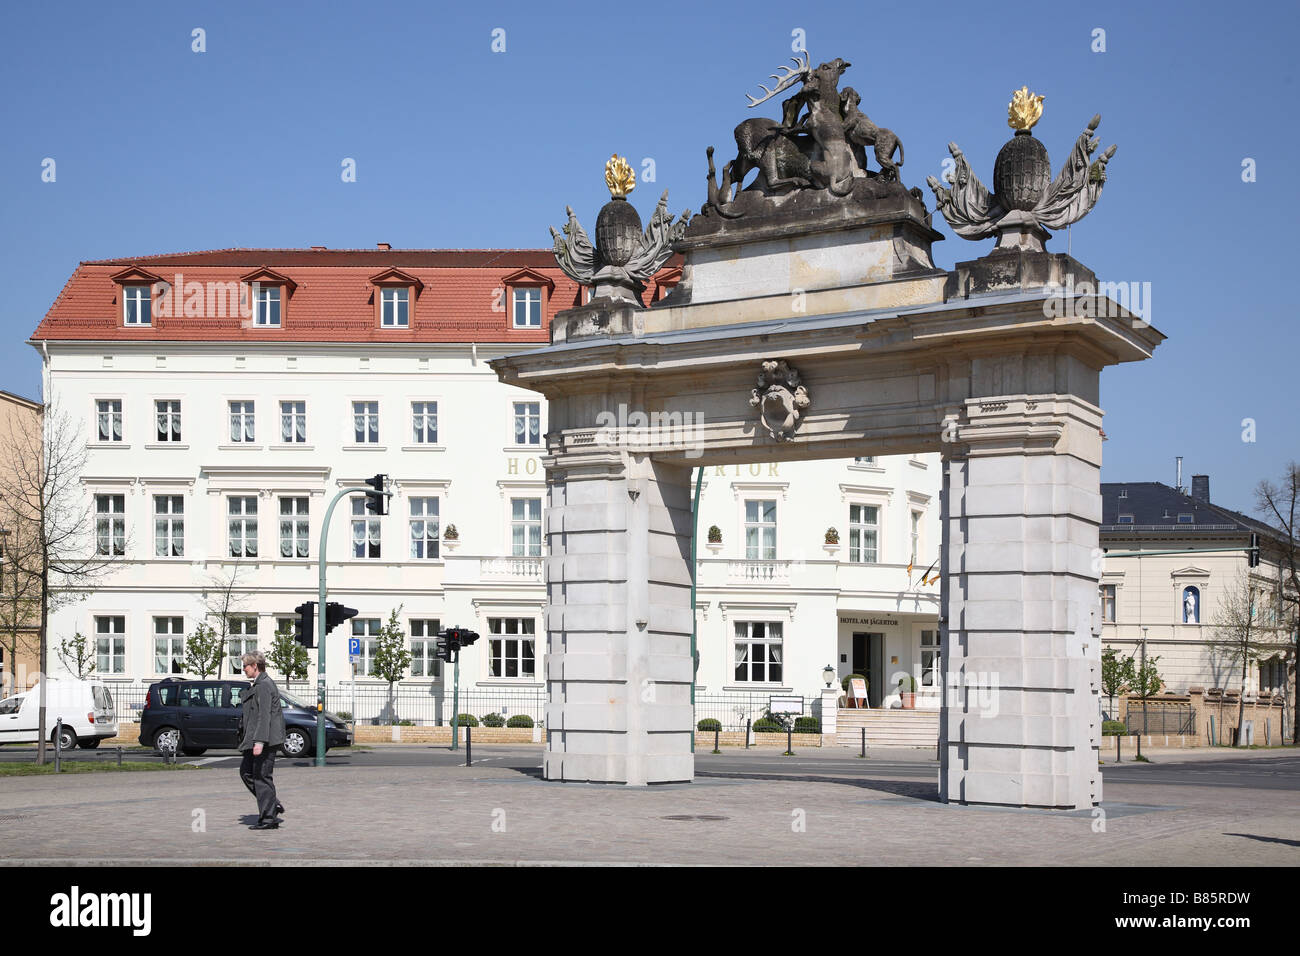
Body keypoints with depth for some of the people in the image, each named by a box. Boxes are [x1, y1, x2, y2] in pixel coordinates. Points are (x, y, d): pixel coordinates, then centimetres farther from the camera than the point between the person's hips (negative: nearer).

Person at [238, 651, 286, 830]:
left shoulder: (263, 685, -16)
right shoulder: (260, 684, 18)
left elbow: (264, 715, -23)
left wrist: (259, 741, -27)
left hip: (265, 740, -11)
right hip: (258, 739, 11)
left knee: (262, 777, -6)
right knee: (246, 771, 14)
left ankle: (268, 818, 0)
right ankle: (273, 804, 16)